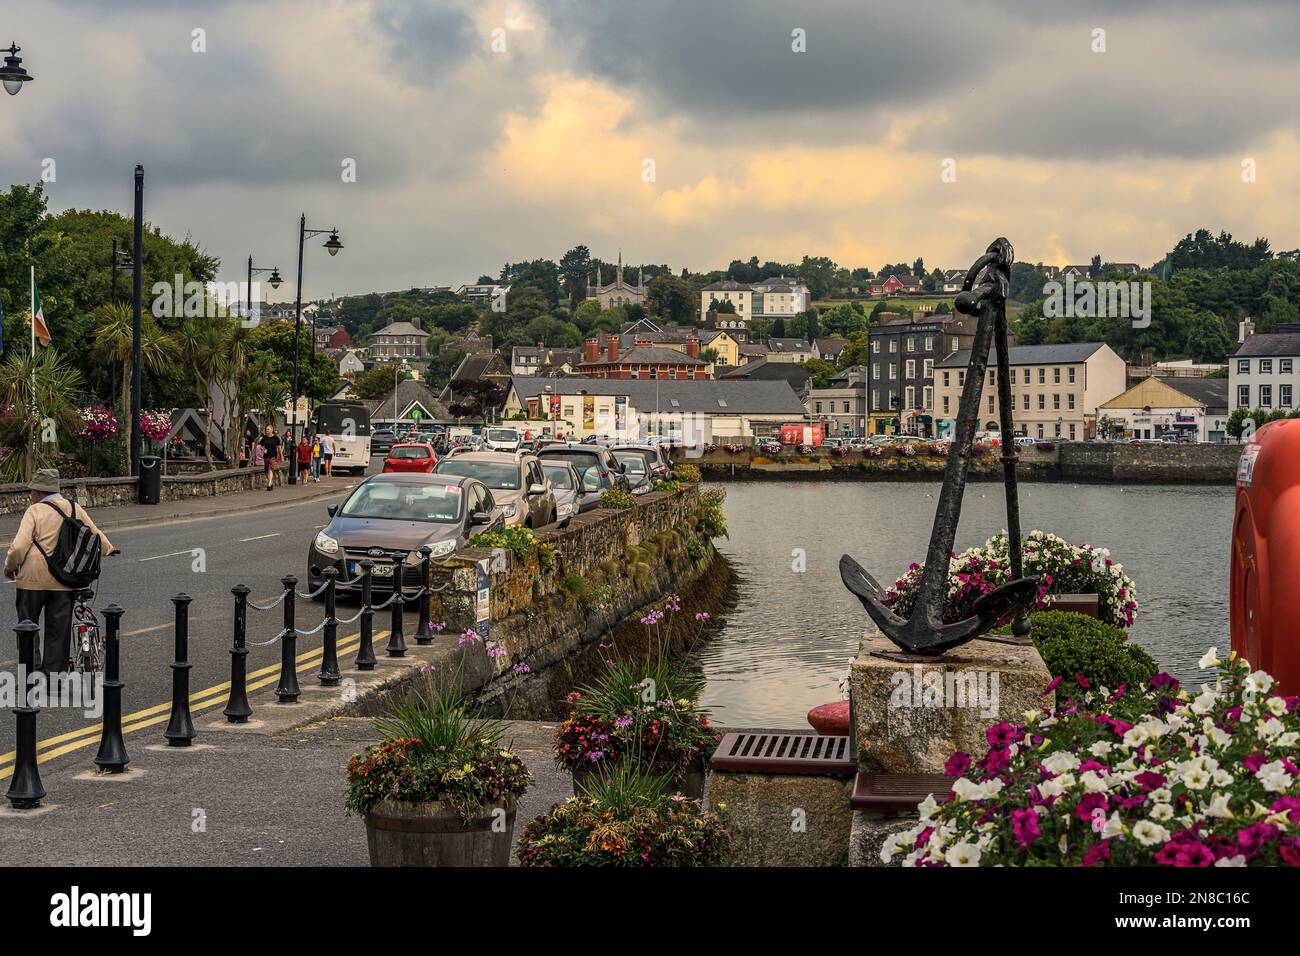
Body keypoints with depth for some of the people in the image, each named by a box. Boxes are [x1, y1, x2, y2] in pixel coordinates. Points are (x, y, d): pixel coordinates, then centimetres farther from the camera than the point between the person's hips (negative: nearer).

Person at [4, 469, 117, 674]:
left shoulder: (34, 511, -8)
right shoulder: (75, 510, 7)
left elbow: (19, 546, -16)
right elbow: (96, 536, 20)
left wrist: (9, 567, 2)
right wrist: (109, 549, 40)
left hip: (34, 580, -4)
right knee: (58, 629, 11)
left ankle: (34, 666, 3)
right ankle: (55, 671, 13)